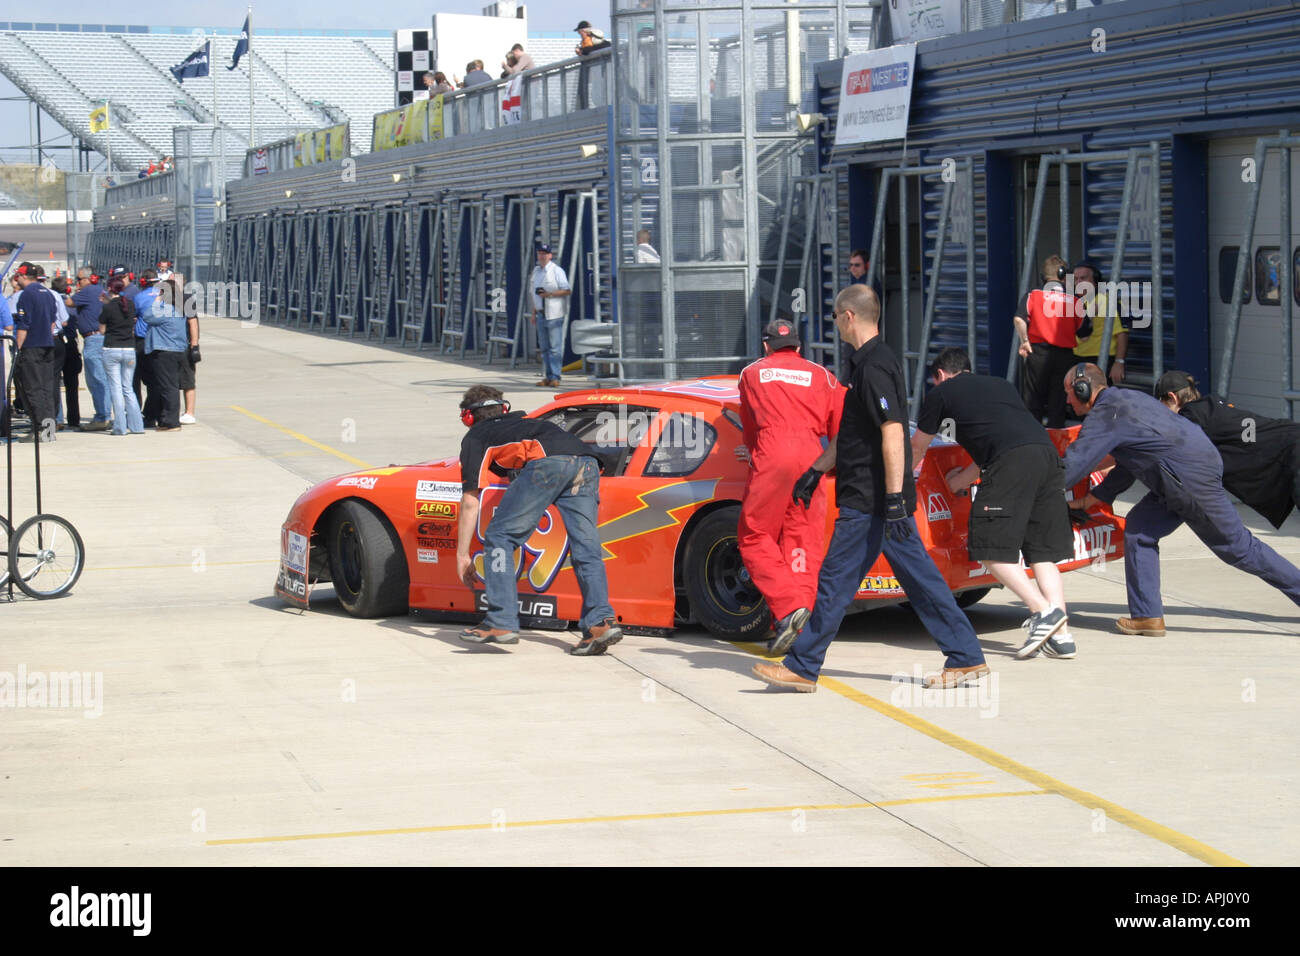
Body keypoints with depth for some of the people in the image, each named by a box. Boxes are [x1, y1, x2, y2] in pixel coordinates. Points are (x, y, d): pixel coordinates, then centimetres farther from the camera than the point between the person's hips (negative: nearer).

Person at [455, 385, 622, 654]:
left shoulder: (475, 437, 24)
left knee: (499, 538, 6)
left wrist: (462, 555, 23)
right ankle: (602, 620, -10)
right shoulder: (522, 422, 42)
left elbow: (470, 502, 19)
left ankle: (501, 622, 1)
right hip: (585, 462, 6)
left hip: (547, 462, -6)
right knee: (586, 550, 7)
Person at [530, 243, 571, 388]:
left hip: (554, 314, -7)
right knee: (544, 347, 9)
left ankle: (555, 377, -10)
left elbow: (567, 291, -10)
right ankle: (547, 377, 13)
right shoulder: (536, 271, 16)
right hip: (541, 314, 7)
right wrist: (534, 313, 20)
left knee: (555, 347, -9)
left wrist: (549, 294, -19)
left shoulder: (556, 271, -6)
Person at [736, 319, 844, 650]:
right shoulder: (821, 376, 19)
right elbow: (840, 428, 17)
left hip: (771, 458, -2)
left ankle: (788, 607, -16)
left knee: (754, 538, 3)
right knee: (804, 542, 6)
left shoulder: (751, 374, 18)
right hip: (811, 461, 2)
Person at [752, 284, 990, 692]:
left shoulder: (874, 366, -16)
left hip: (870, 500, -10)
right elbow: (848, 433, 27)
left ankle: (801, 667, 5)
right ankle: (967, 658, 8)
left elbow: (893, 432, -24)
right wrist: (816, 471, 31)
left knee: (835, 580, -2)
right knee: (919, 577, 9)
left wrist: (894, 498, -27)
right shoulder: (871, 361, 17)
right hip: (885, 499, 10)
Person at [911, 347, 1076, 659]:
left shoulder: (941, 393, 20)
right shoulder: (1001, 385, 35)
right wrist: (965, 477, 56)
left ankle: (1043, 611, -15)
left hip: (1012, 463, -6)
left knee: (990, 549, -2)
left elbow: (917, 448, 32)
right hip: (1047, 452, 6)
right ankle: (1060, 635, -1)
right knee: (1042, 551, 8)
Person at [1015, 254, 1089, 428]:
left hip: (1037, 353, -1)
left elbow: (1019, 319, -14)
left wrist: (1024, 340, -4)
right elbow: (1084, 334, 7)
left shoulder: (1033, 295, 1)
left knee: (1032, 402, 4)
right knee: (1058, 403, 5)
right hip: (1065, 355, 1)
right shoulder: (1074, 301, 4)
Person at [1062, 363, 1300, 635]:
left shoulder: (1105, 416, -11)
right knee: (1139, 529, 10)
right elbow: (1130, 463, 24)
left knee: (1238, 547, -1)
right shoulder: (1124, 399, 18)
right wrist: (1095, 496, 23)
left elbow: (1072, 466, -15)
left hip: (1193, 479, -10)